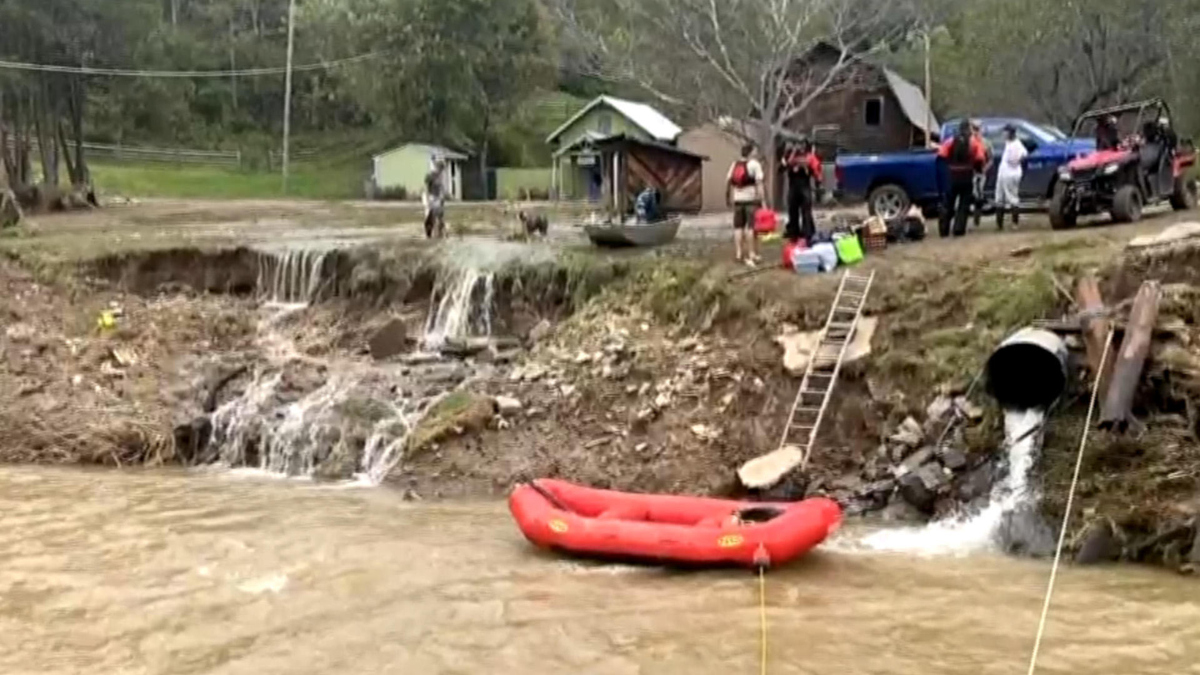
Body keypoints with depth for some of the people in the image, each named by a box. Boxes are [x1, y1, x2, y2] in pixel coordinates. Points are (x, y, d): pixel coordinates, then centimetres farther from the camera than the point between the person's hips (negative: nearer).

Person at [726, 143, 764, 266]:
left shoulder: (734, 165, 12)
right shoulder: (755, 164, -5)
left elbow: (729, 182, 10)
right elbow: (759, 183, -12)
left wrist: (728, 197, 18)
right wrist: (762, 200, -13)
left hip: (738, 200, 5)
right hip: (751, 199, -5)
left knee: (738, 227, 9)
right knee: (751, 227, -6)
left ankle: (739, 254, 9)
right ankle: (751, 255, -9)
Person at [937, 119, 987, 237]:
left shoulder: (951, 141, 4)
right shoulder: (975, 142, 0)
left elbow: (942, 154, -6)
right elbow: (980, 158, -10)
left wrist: (950, 163, 9)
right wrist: (977, 168, 9)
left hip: (952, 175, 2)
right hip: (967, 175, -2)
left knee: (947, 203, 9)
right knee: (964, 203, 4)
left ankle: (943, 229, 8)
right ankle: (959, 229, -4)